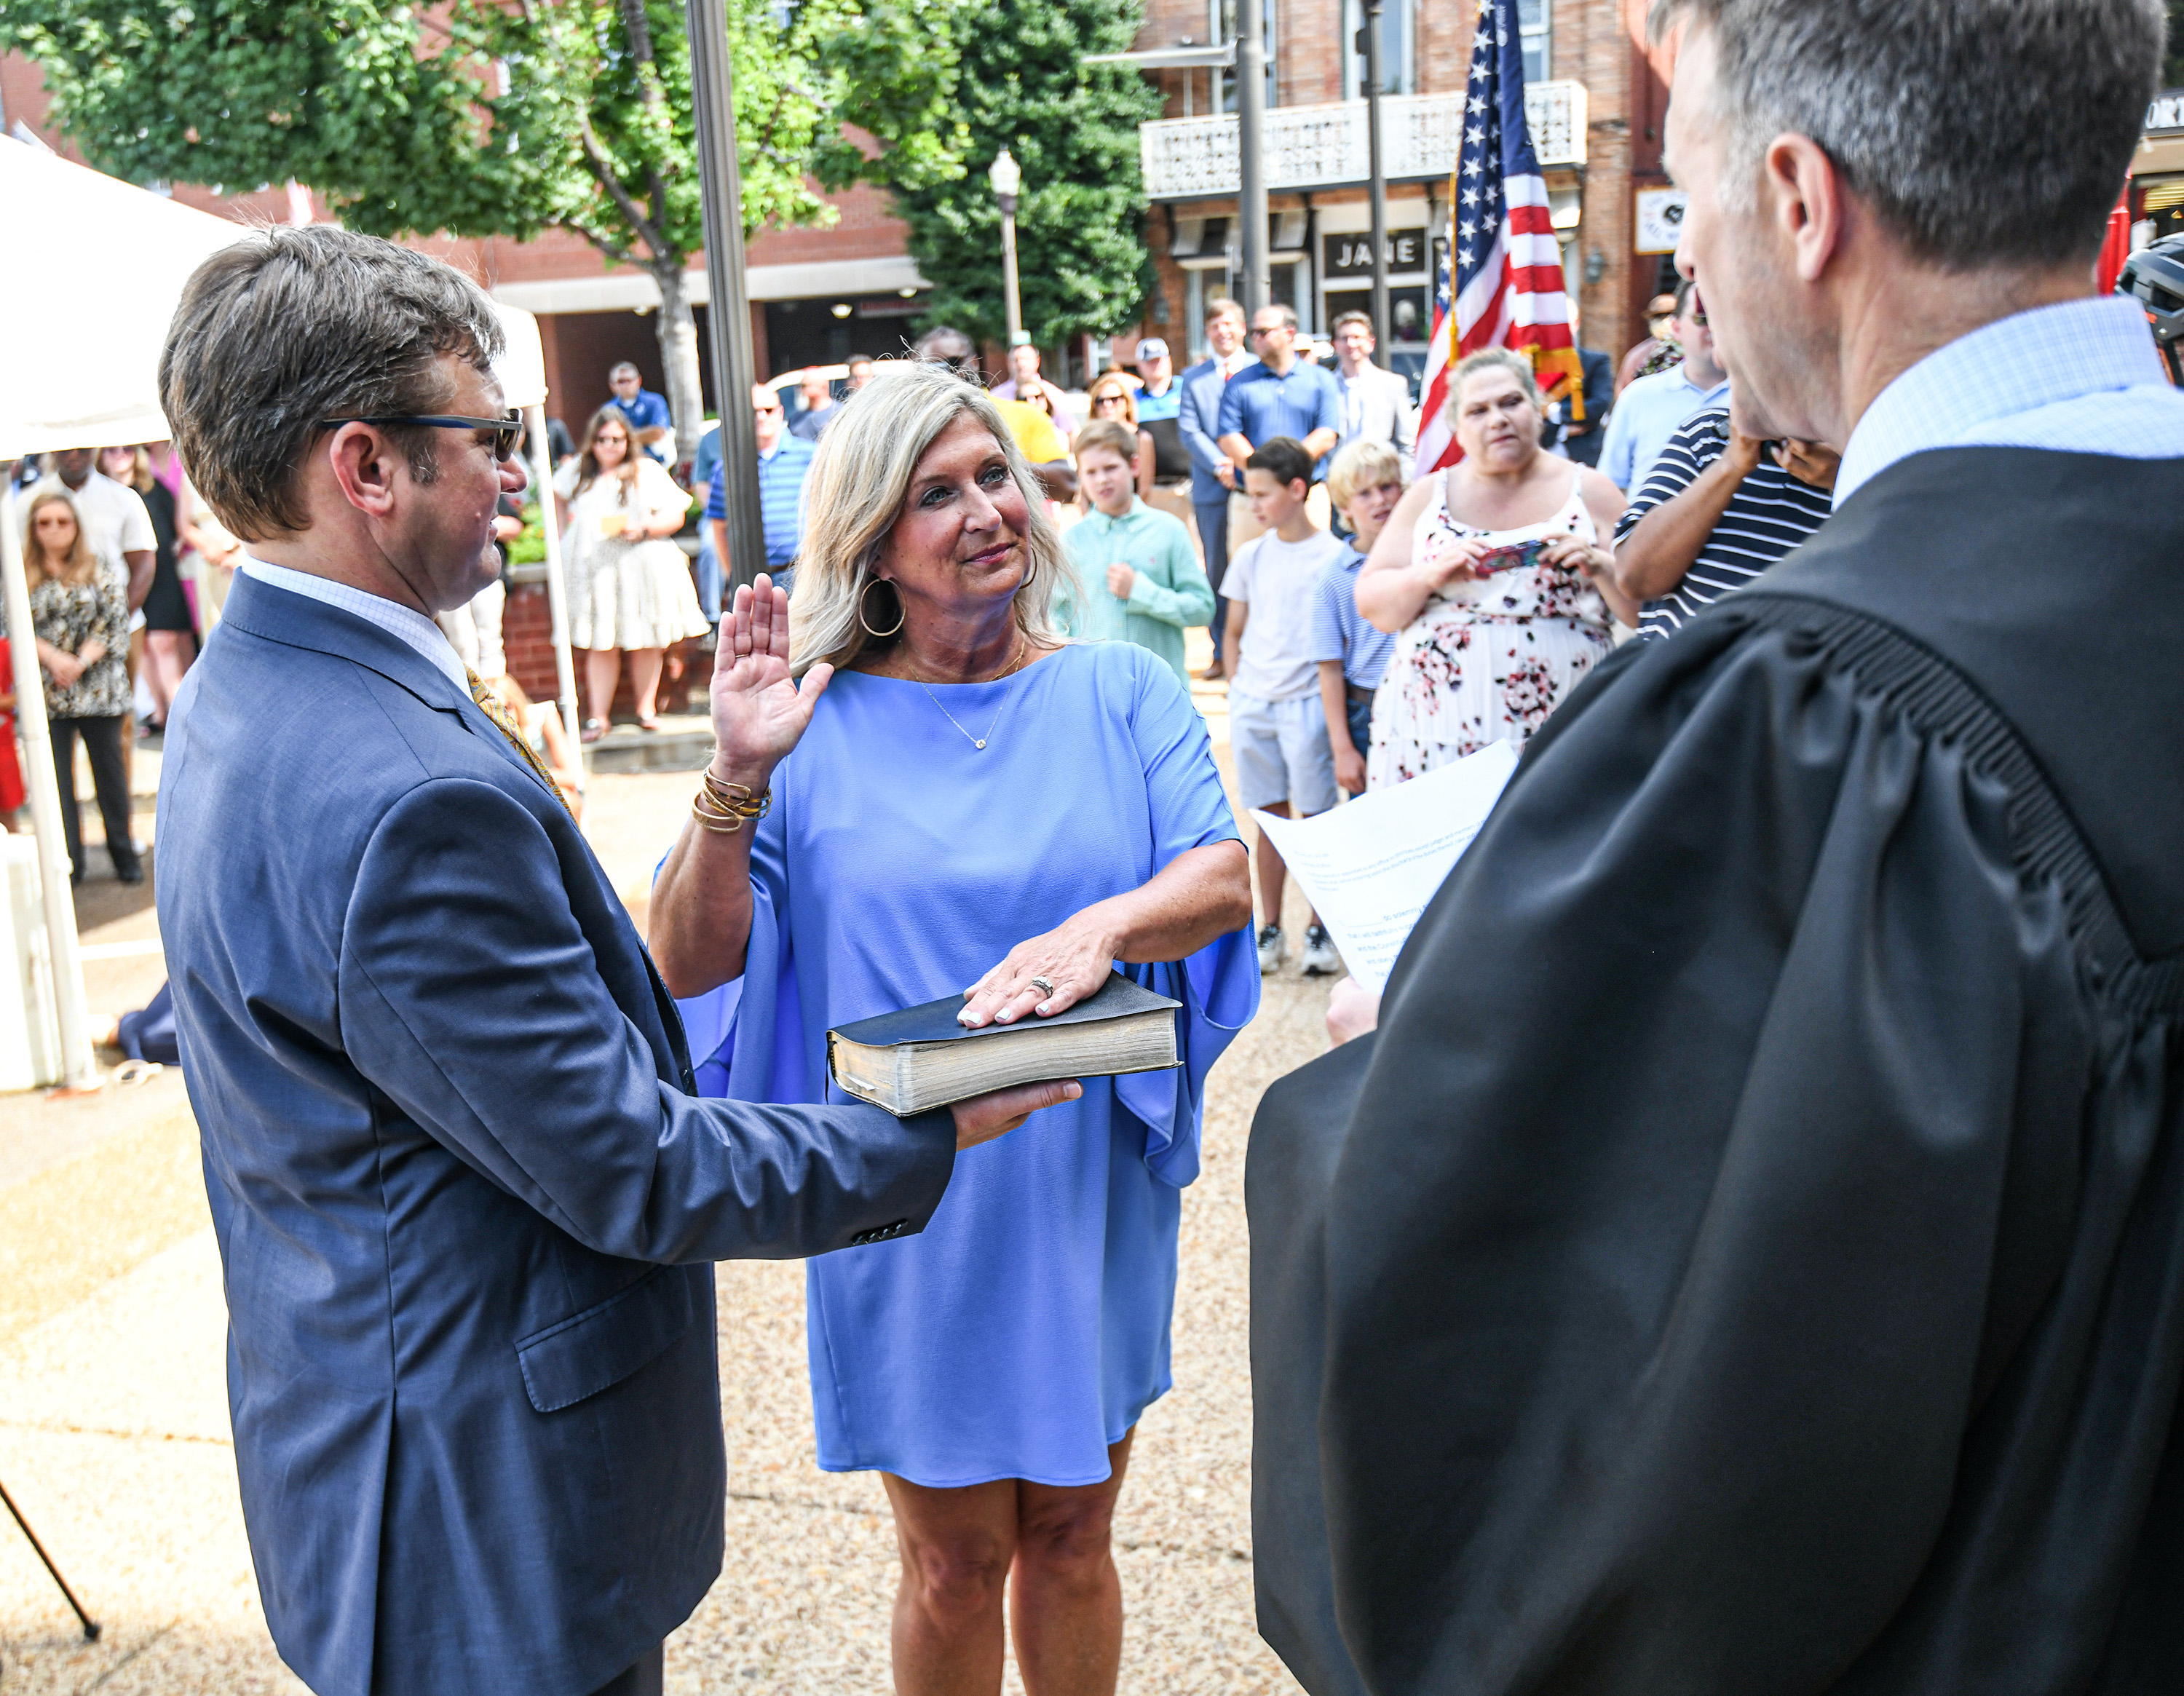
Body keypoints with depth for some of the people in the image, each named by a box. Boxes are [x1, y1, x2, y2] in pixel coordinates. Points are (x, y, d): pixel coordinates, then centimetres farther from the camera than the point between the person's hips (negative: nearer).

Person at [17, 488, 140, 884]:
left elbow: (116, 624, -3)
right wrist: (54, 658, -16)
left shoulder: (103, 567, 3)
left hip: (100, 691, -1)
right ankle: (67, 863, 11)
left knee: (110, 773, 7)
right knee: (57, 779, 3)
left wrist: (81, 661, -14)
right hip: (47, 695, 1)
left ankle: (125, 856, 18)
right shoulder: (20, 574, 4)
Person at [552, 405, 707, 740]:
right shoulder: (578, 472, 12)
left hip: (641, 569, -1)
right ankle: (598, 716, 1)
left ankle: (646, 709, 17)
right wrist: (563, 536, 18)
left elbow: (675, 515, -3)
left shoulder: (647, 471, 2)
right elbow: (556, 498, 31)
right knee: (601, 646, -2)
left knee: (646, 642, 4)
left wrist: (644, 529, -18)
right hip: (593, 571, 1)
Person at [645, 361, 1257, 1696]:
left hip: (1091, 1195, 1)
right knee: (954, 1563, 13)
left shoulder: (1122, 695, 0)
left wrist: (1106, 925, -33)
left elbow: (1222, 880, -12)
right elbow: (690, 967, -8)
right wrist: (737, 779, -23)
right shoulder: (818, 731, -4)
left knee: (1070, 1536, 17)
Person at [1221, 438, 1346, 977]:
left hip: (1307, 703, -4)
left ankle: (1320, 927, 13)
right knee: (1271, 816, 10)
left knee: (1316, 817, 1)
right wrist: (1237, 687, 8)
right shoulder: (1250, 557, 10)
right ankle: (1269, 928, 17)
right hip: (1252, 704, 4)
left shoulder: (1332, 557, -4)